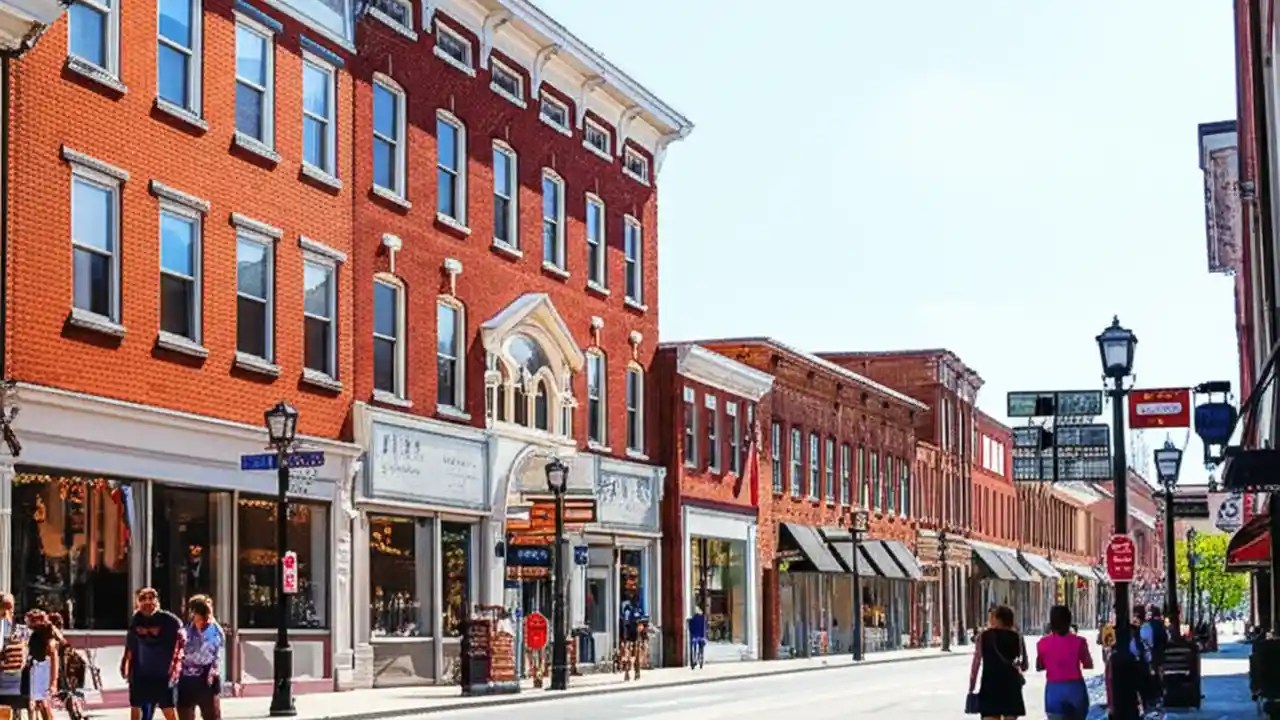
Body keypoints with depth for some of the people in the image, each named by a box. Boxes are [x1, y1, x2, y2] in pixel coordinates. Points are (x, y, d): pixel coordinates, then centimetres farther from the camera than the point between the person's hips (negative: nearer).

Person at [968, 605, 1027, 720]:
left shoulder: (983, 636, -2)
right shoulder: (1016, 637, 3)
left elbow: (976, 663, -4)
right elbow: (1024, 666, 3)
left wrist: (971, 688, 0)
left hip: (990, 686, -2)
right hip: (1011, 686, 2)